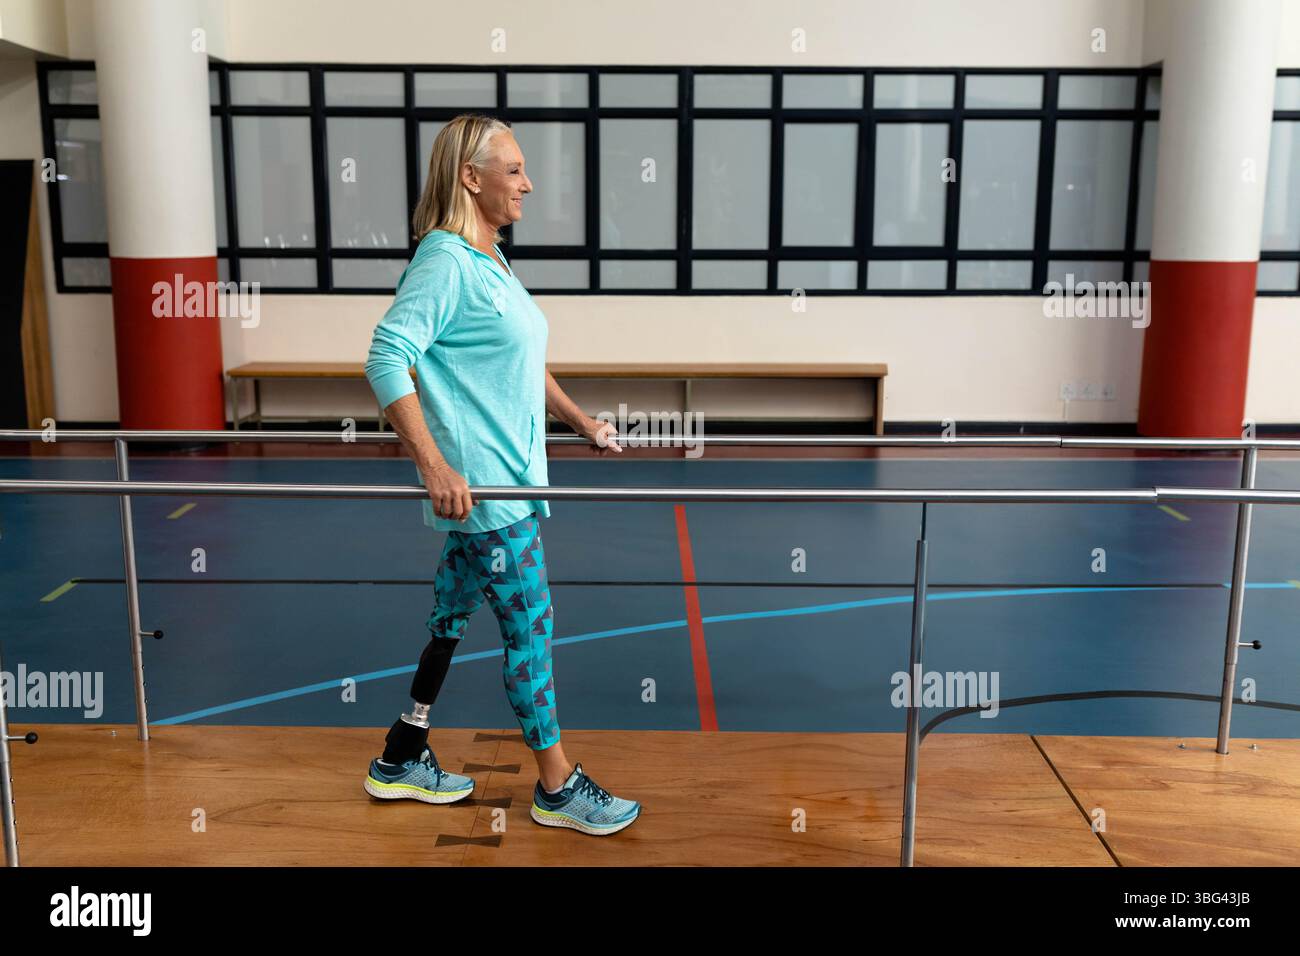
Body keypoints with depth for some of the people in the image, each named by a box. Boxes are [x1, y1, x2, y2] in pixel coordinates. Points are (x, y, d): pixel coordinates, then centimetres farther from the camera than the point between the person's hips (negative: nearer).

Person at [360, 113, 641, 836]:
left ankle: (404, 761, 30)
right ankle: (557, 785, 16)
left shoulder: (492, 259, 13)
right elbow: (387, 360, -22)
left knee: (453, 613, 16)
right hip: (481, 483, -9)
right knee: (531, 622, 0)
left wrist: (583, 423, 25)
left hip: (508, 472, 10)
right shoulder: (446, 259, -15)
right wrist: (435, 467, -27)